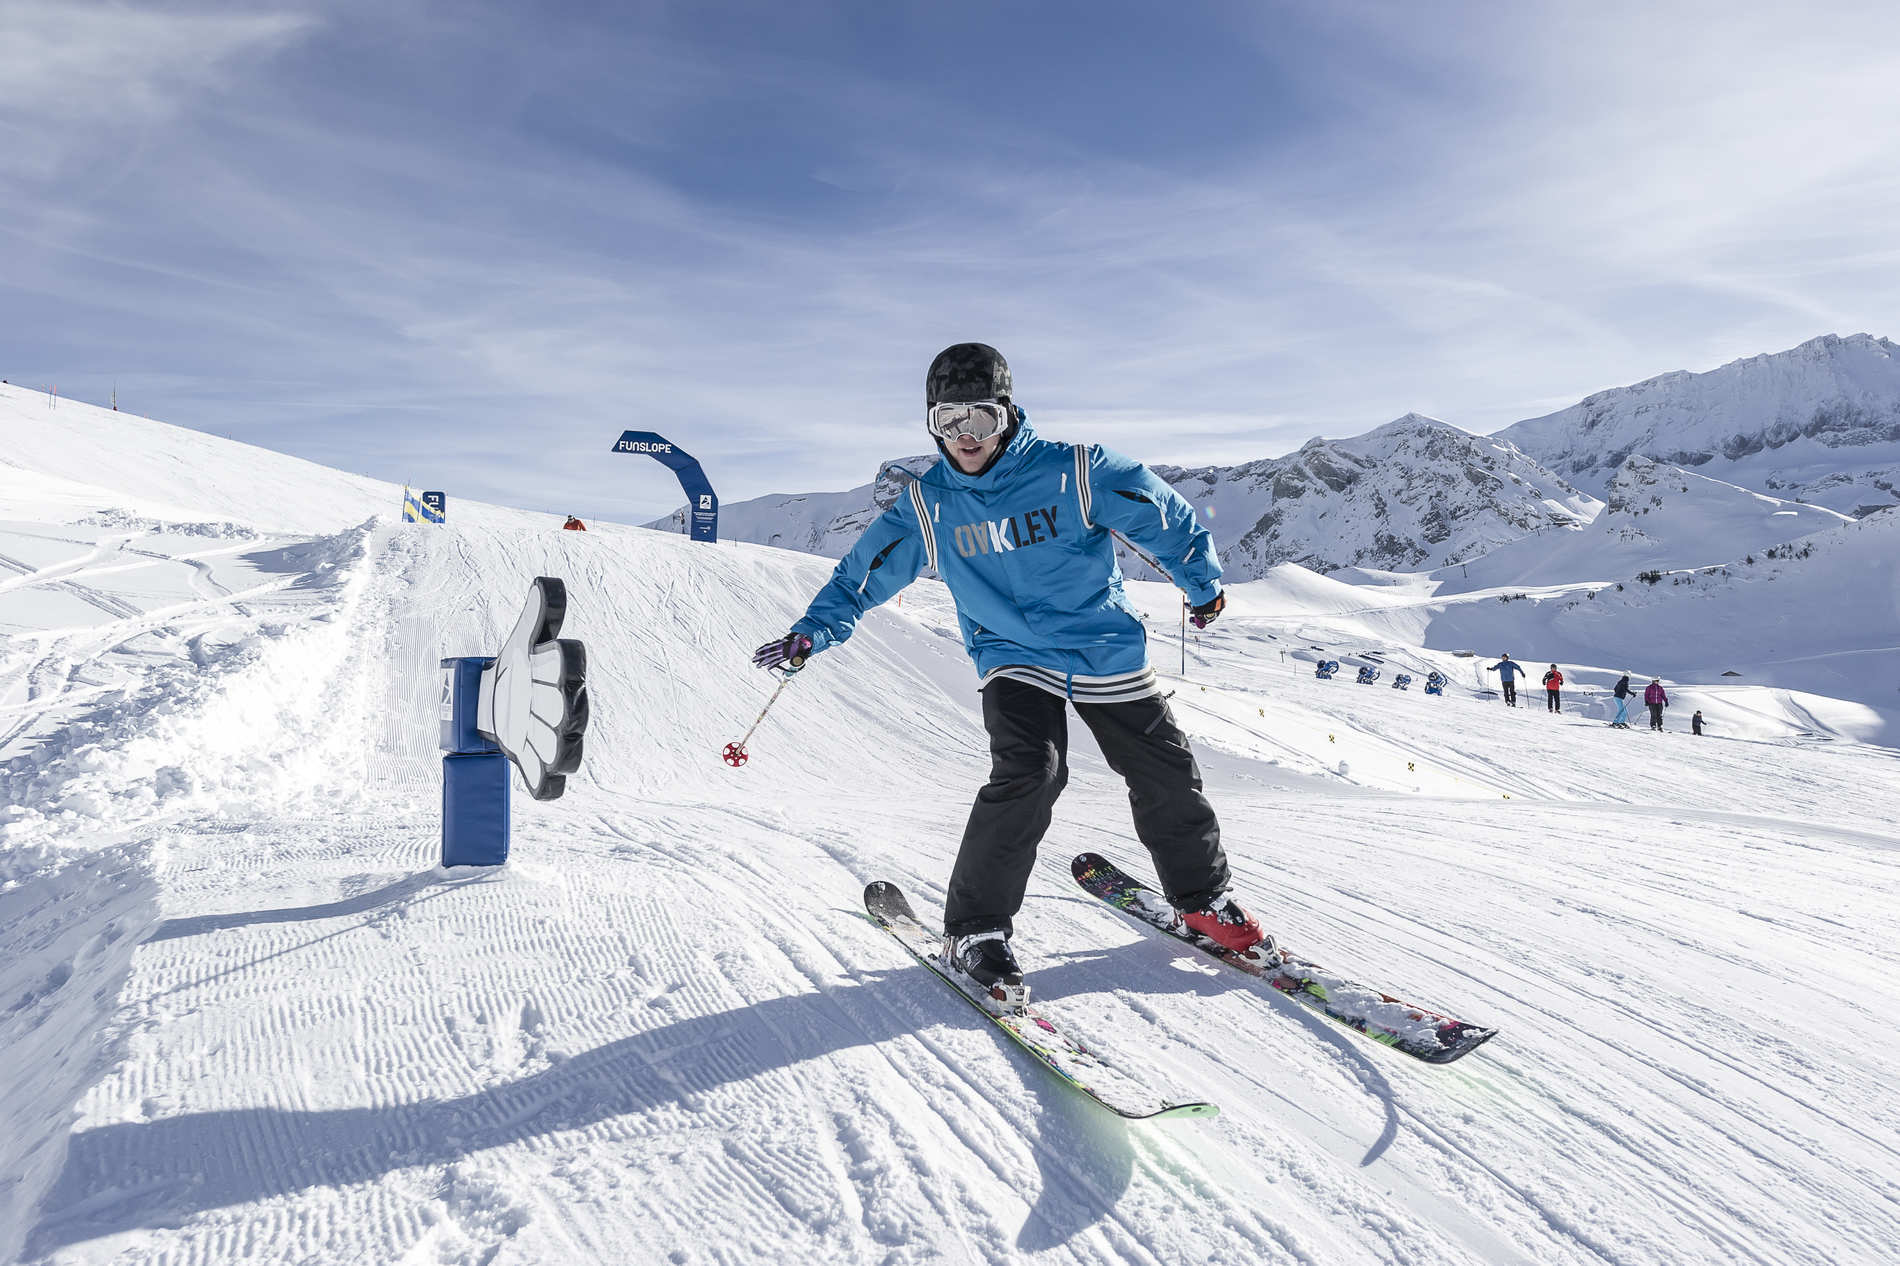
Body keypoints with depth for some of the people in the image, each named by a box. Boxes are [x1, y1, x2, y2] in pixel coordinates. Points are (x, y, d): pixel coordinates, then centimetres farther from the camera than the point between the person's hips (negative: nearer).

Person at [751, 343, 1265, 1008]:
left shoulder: (1073, 472, -13)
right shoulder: (927, 503, -5)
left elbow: (1165, 515, -1)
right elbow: (866, 570, 3)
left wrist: (1203, 585, 10)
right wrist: (810, 634, -3)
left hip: (1108, 653, 1)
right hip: (1015, 659, -1)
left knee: (1167, 775, 7)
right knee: (1028, 774, -25)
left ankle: (1202, 896, 33)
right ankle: (975, 929, -11)